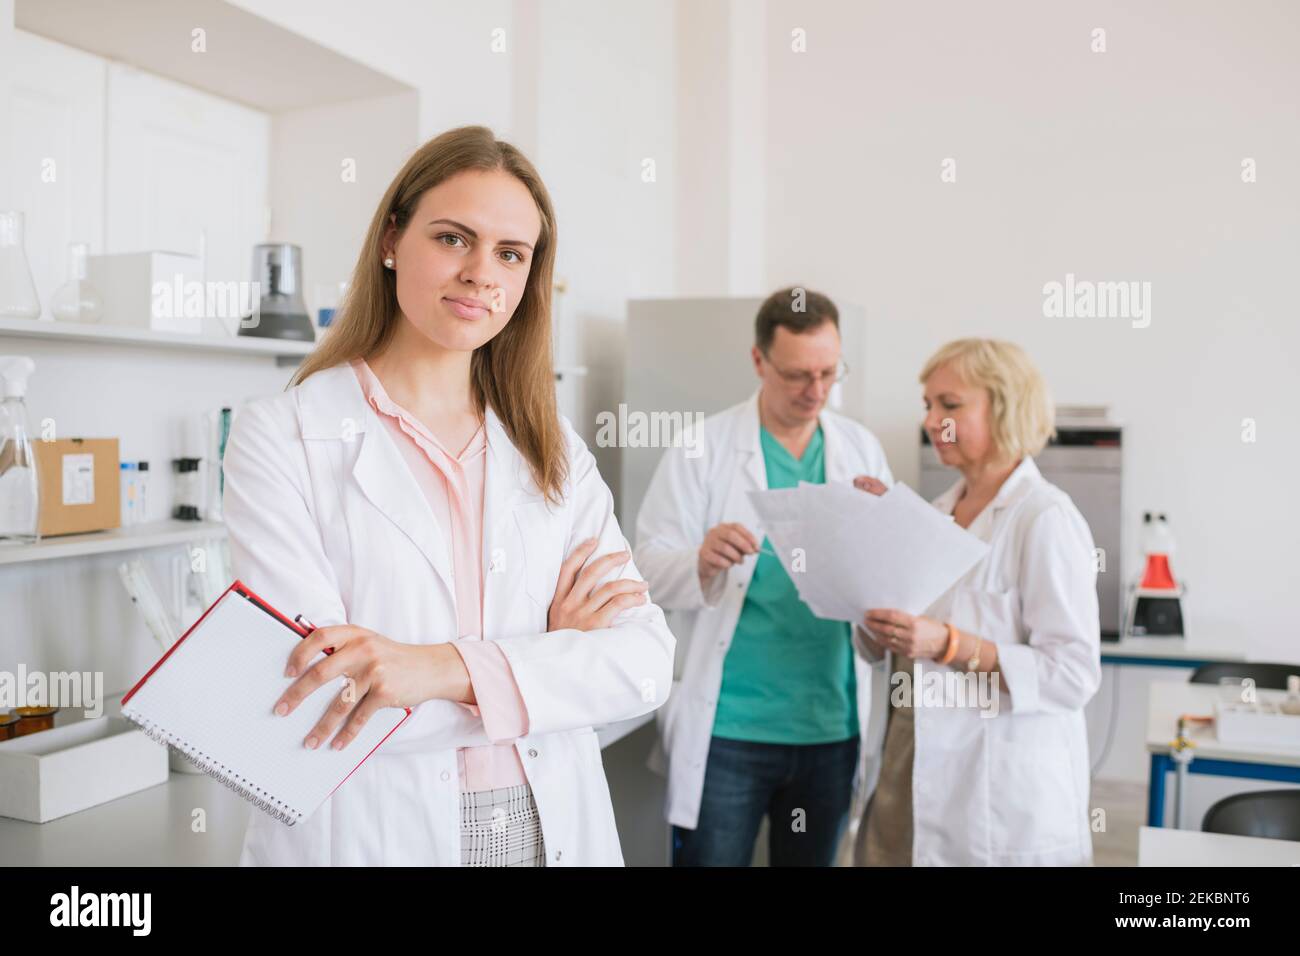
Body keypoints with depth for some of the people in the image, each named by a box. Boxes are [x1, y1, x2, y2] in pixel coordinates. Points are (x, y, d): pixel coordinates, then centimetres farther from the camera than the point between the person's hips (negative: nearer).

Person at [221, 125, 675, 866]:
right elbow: (311, 703, -17)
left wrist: (455, 668, -24)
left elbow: (646, 658, -8)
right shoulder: (280, 437, -9)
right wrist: (550, 657, -10)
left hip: (554, 829, 4)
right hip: (368, 832, -3)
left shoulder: (554, 451, 2)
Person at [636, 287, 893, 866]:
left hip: (831, 728, 4)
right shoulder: (704, 447, -5)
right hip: (726, 728, -3)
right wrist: (701, 562, -29)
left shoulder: (862, 449, 5)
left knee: (812, 859, 17)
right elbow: (649, 566, -8)